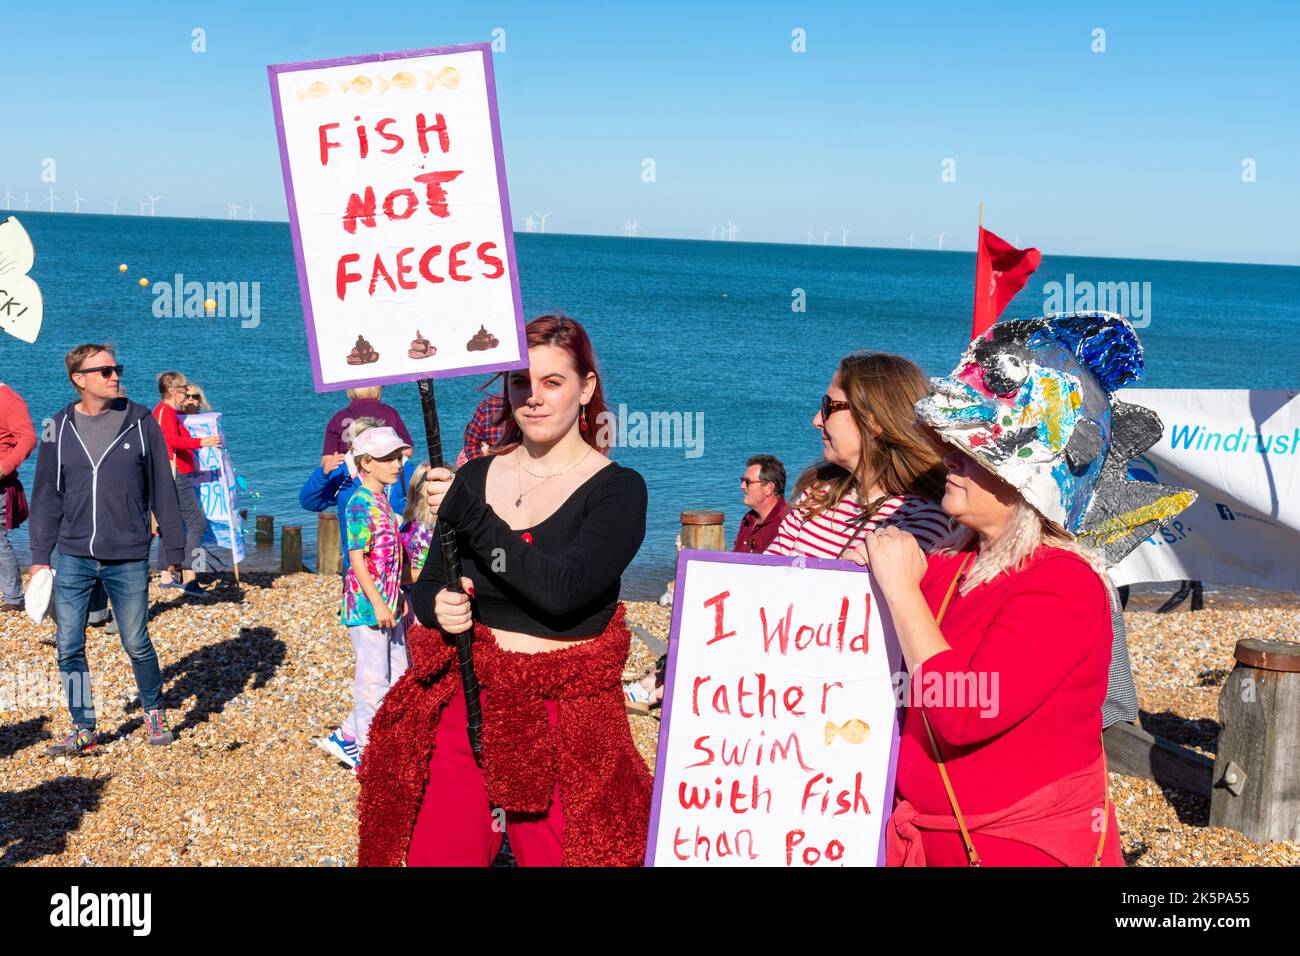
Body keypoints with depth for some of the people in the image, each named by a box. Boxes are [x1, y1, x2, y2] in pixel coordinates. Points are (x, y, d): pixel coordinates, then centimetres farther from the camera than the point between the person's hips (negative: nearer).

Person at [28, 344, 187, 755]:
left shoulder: (141, 423, -1)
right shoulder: (60, 428, 3)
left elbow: (162, 489, 2)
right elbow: (47, 496, 8)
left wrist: (174, 548, 2)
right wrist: (40, 557, 5)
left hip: (128, 561, -2)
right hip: (73, 559, 2)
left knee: (137, 644, 6)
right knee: (69, 647, 4)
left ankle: (154, 714, 28)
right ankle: (83, 728, 18)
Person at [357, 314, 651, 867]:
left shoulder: (617, 489, -8)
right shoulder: (474, 477, 7)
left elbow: (559, 589, -23)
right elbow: (428, 583, 13)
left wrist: (468, 515, -20)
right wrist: (437, 607, -10)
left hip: (563, 717, -3)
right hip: (464, 702, 4)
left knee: (555, 855, 5)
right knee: (435, 854, 5)